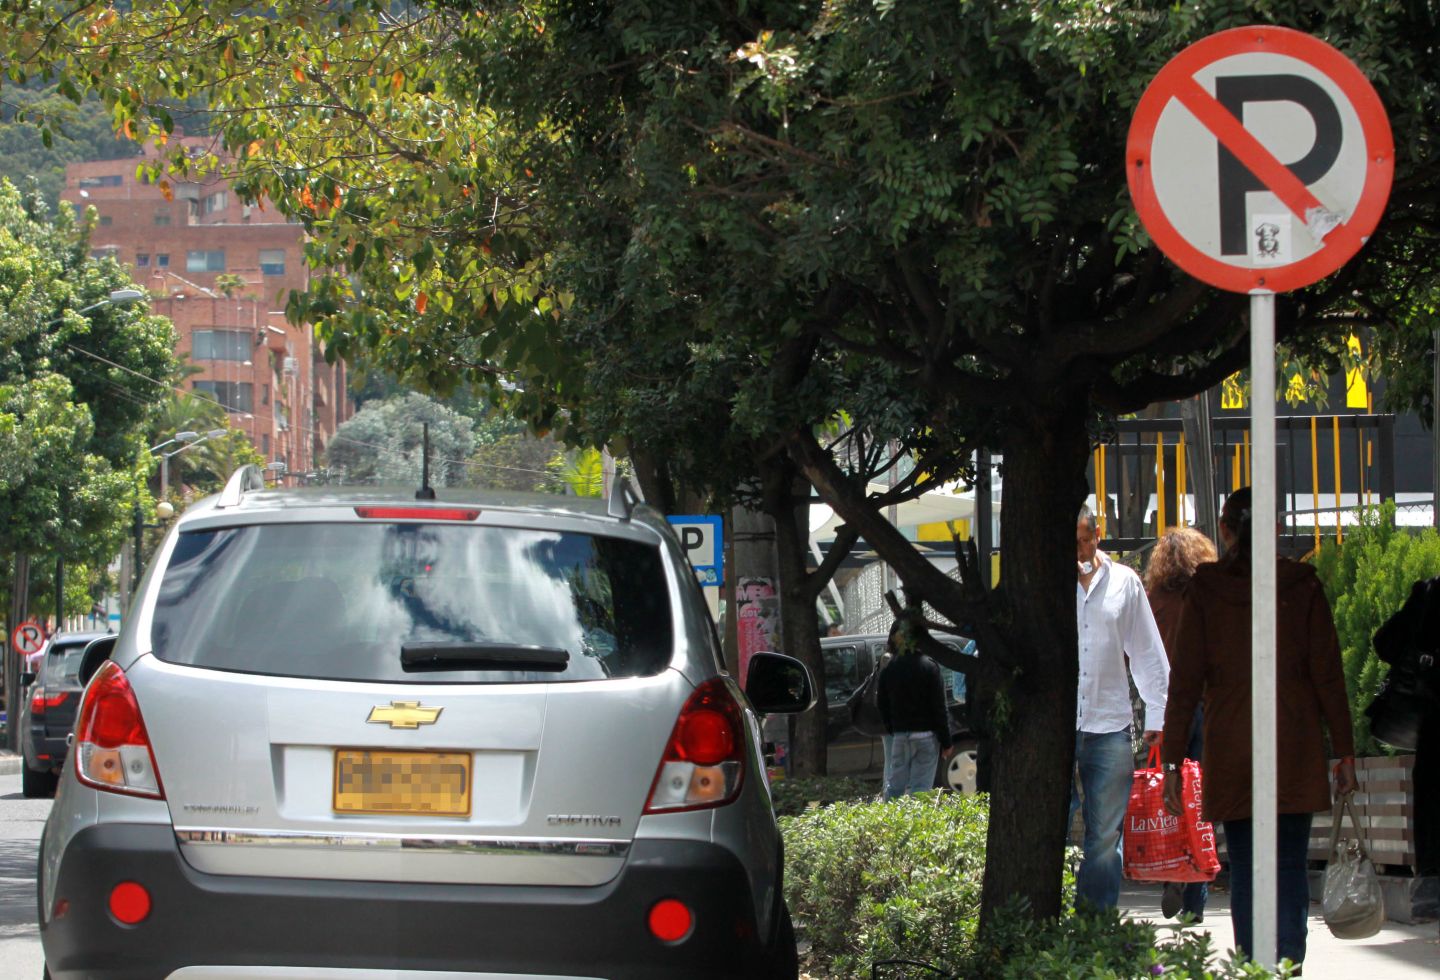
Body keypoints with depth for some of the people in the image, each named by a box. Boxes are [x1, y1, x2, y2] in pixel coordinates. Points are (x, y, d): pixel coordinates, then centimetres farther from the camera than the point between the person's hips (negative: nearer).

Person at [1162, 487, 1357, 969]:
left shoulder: (1204, 590, 0)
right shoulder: (1303, 586, 0)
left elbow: (1185, 680, 0)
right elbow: (1328, 673, 0)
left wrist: (1172, 760, 4)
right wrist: (1344, 751, 6)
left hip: (1230, 746, 0)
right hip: (1295, 744, 0)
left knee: (1244, 868, 6)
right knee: (1289, 864, 2)